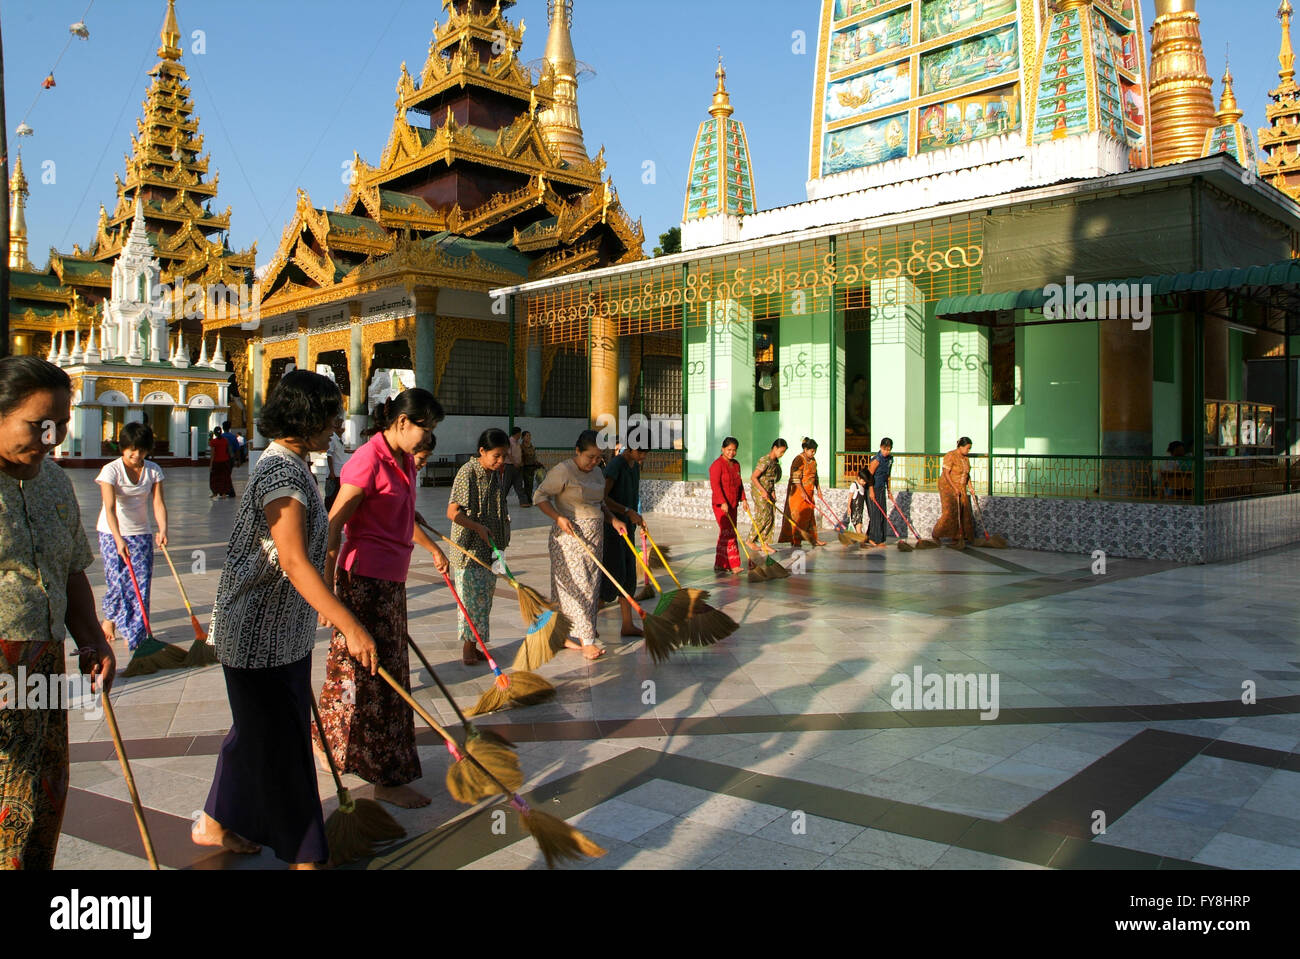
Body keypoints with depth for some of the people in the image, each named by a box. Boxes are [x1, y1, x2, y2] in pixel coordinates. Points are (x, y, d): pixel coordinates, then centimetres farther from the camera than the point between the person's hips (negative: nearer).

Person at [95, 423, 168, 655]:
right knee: (117, 581, -3)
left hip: (141, 533, 3)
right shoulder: (111, 471, -14)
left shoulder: (153, 471, -2)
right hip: (112, 532, -3)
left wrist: (163, 529, -26)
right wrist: (118, 539, -34)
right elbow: (110, 508, -23)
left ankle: (137, 635, 2)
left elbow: (158, 503, -9)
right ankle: (110, 617, 28)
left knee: (142, 582, -4)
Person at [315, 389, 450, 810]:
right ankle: (387, 779, 6)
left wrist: (434, 549, 40)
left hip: (390, 578, 9)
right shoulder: (368, 461, -17)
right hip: (365, 577, -9)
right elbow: (334, 524, -20)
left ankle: (330, 742, 36)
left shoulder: (404, 462, 11)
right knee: (376, 675, -2)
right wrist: (327, 586, -27)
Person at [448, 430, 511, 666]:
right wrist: (478, 527, -23)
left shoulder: (497, 473, 8)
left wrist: (500, 543, 15)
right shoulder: (468, 472, -15)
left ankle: (474, 646, 19)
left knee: (485, 596, 10)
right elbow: (452, 512, -16)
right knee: (471, 596, -3)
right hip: (470, 547, -7)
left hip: (491, 547, 7)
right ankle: (467, 647, 8)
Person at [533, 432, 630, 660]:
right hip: (570, 536, -8)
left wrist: (613, 520, 8)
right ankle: (587, 641, -3)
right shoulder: (563, 472, -12)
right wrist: (558, 518, -22)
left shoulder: (597, 473, 12)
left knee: (591, 586, 8)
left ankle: (565, 635, 18)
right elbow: (539, 496, -11)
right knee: (576, 586, -7)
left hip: (593, 536, 8)